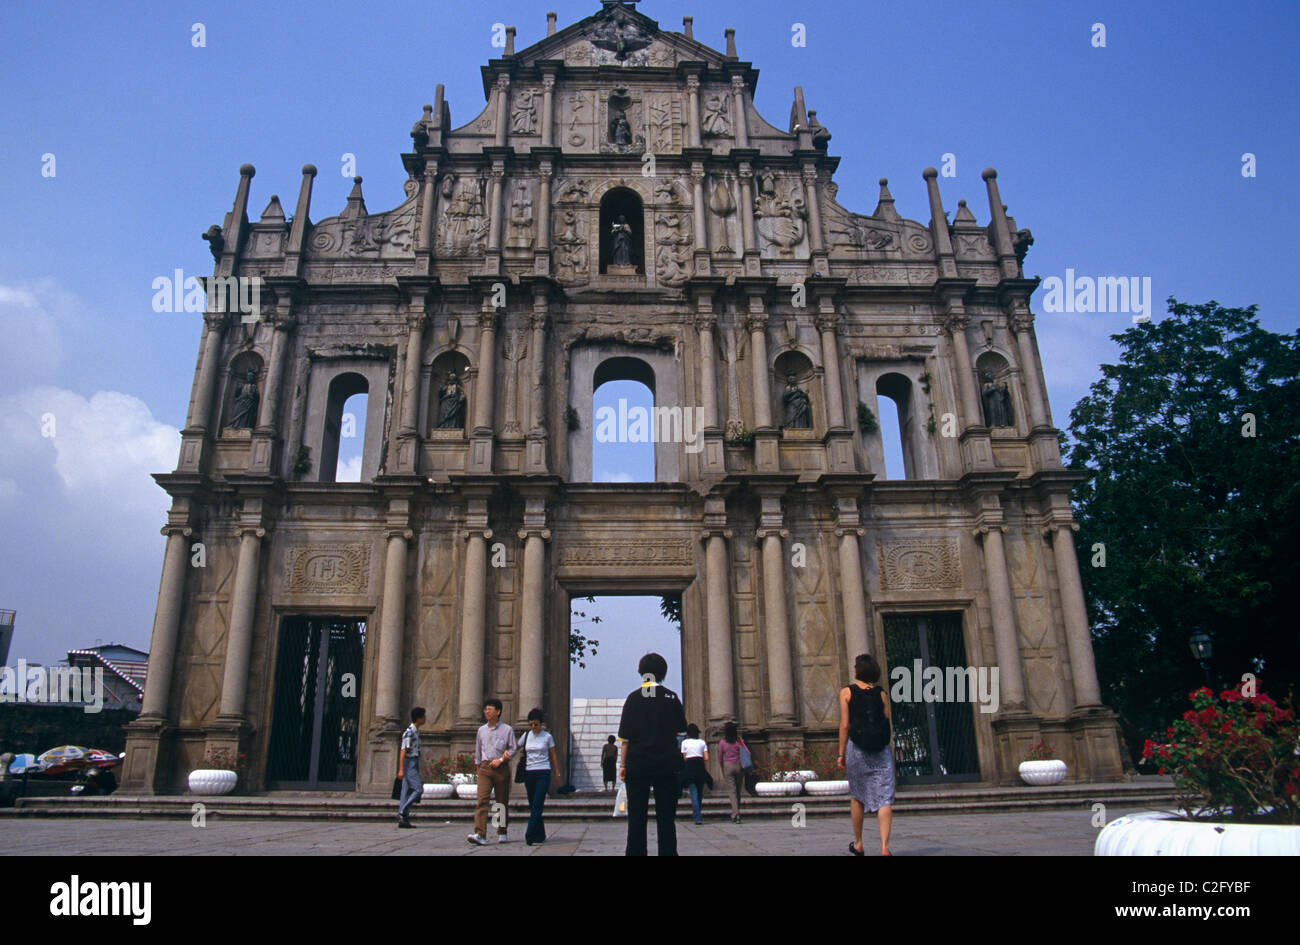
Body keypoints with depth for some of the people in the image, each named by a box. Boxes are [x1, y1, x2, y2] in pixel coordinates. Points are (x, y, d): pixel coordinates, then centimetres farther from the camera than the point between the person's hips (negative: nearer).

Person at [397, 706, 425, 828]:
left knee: (408, 791, 7)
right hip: (409, 764, -9)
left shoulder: (416, 732, 15)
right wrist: (401, 769, -22)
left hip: (414, 764, 9)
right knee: (418, 789, -13)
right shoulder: (409, 732, -14)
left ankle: (404, 820, 8)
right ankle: (402, 812, -10)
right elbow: (403, 751, -18)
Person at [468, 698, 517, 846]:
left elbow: (513, 749, 1)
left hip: (501, 768, -2)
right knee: (482, 799, -14)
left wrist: (500, 759, -10)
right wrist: (478, 765, 18)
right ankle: (480, 834, -22)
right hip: (485, 767, 2)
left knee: (502, 801, 6)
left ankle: (501, 833, 20)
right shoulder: (481, 730, 12)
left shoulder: (507, 730, 2)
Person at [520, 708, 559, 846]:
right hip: (529, 773, 4)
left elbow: (553, 756, 6)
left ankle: (530, 835, -16)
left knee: (537, 805, -13)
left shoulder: (547, 736, 0)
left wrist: (557, 772, 6)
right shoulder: (526, 735, 8)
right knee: (532, 805, 6)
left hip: (543, 773, -4)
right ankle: (540, 835, 16)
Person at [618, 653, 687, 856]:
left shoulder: (634, 697, -2)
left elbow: (626, 737, -3)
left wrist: (623, 764, 2)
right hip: (667, 764, 1)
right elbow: (681, 729, 7)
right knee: (666, 817, 6)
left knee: (636, 817, 6)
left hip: (638, 763, -1)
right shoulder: (672, 697, 0)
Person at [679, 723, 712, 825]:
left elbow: (684, 758, 4)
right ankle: (697, 814, 25)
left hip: (690, 767, -2)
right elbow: (706, 758, 2)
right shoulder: (702, 742, 6)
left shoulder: (685, 742, 2)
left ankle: (698, 817, -13)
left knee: (694, 793, -4)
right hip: (701, 767, 2)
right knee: (699, 792, 15)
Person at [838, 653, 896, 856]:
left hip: (857, 749, -1)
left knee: (857, 797, 16)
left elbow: (845, 725, -5)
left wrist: (841, 753, 2)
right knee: (884, 799, 0)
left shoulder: (847, 692, -1)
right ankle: (884, 847, -14)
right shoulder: (881, 694, 5)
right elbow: (889, 725, 5)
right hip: (882, 751, 1)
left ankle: (858, 844, 27)